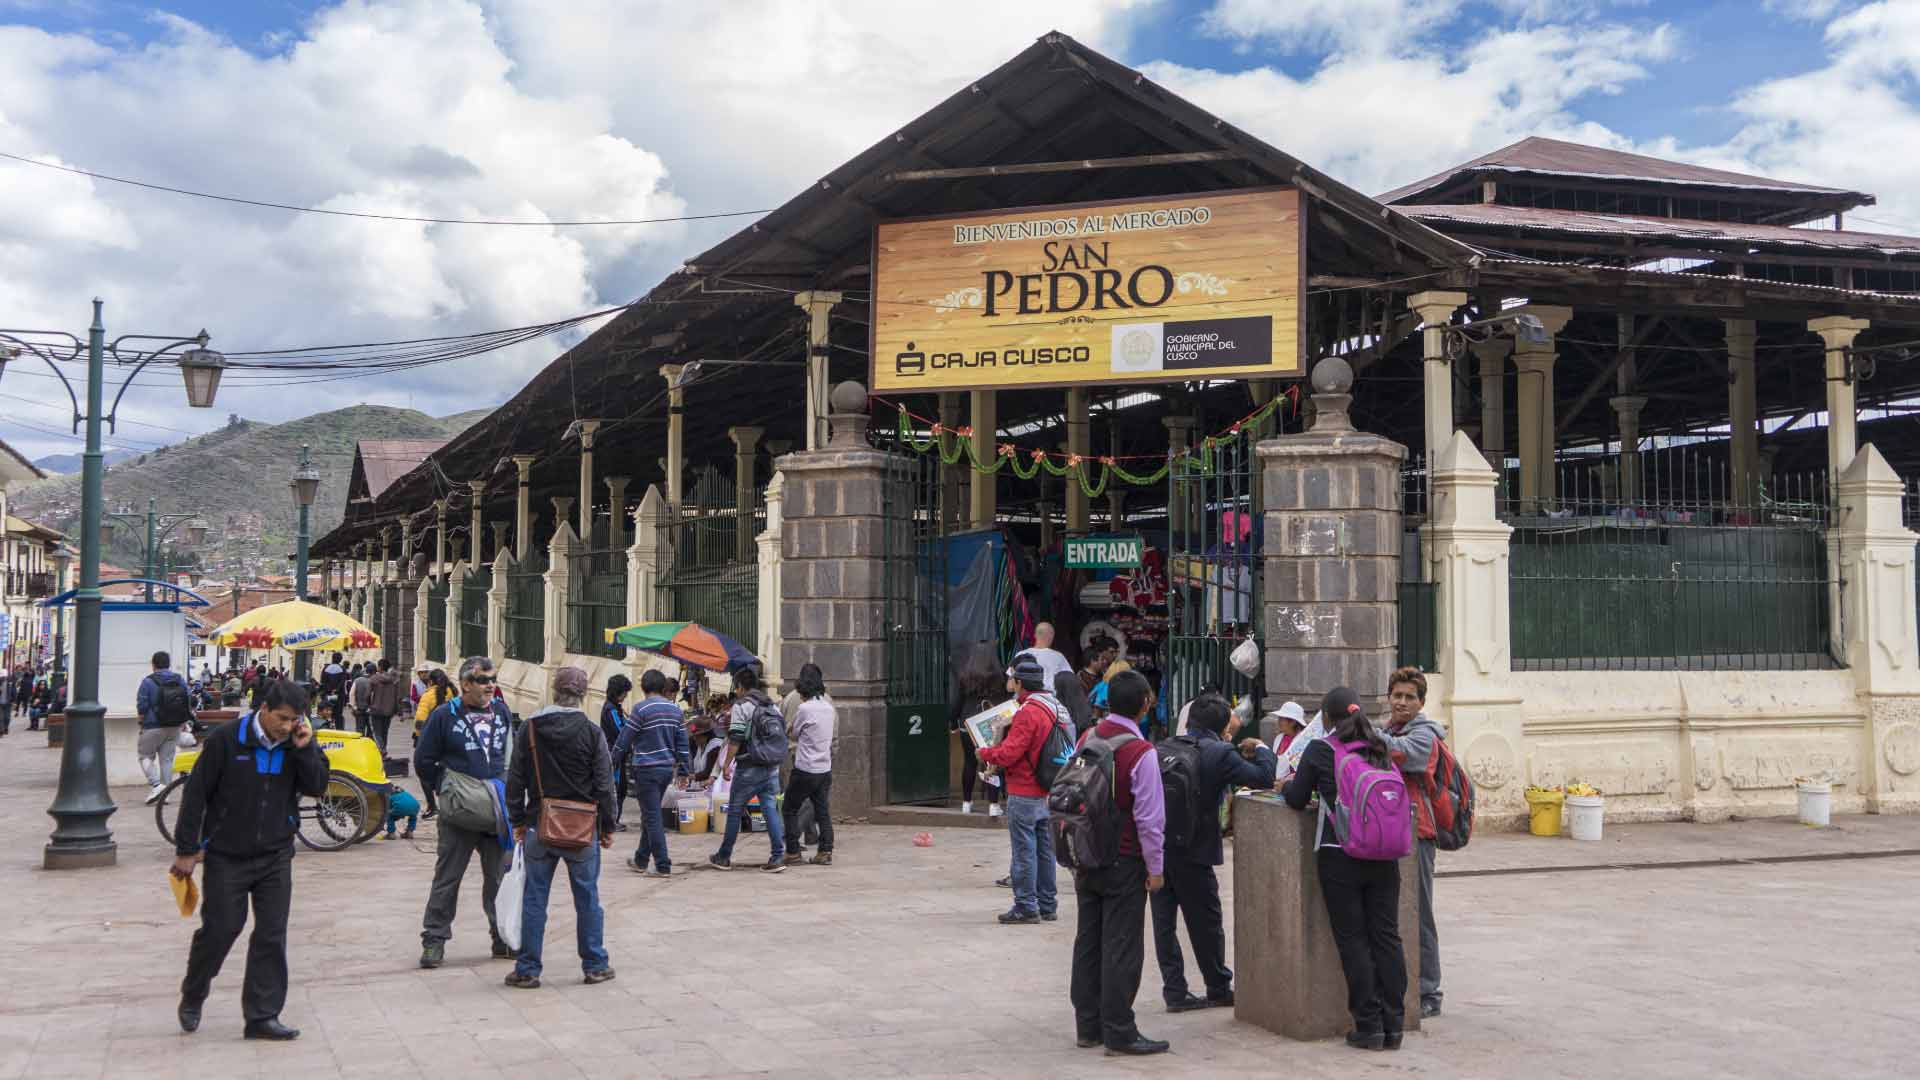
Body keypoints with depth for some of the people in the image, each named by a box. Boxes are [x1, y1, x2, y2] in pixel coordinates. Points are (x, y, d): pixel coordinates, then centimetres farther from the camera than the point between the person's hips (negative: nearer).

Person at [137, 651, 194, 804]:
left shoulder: (148, 681, -10)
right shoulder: (180, 680, 4)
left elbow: (141, 706, -10)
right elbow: (190, 702, 6)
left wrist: (142, 721, 6)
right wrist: (181, 721, 16)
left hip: (153, 727, -4)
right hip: (174, 728, 4)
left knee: (146, 757, 8)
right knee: (167, 759, 11)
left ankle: (156, 785, -10)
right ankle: (165, 792, 11)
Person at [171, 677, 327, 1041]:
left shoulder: (298, 743, -1)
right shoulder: (227, 739, -12)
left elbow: (317, 788, -5)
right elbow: (196, 793, -7)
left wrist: (305, 749, -19)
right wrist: (186, 849, -5)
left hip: (275, 857, 3)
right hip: (225, 857, -3)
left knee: (272, 935, 1)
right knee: (220, 928, 2)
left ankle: (262, 1016, 9)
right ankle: (192, 999, 28)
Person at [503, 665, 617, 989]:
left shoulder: (529, 729, -3)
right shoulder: (591, 732, -9)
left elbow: (515, 780, 2)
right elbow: (604, 785, -6)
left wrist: (517, 821, 12)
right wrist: (607, 827, 5)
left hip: (540, 827, 1)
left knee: (534, 899, 8)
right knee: (587, 898, 10)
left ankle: (528, 969, 12)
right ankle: (595, 965, 17)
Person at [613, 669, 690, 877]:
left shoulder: (641, 709, -12)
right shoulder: (676, 710, 7)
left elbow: (625, 739, -7)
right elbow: (682, 743, 9)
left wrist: (615, 760, 9)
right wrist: (684, 771, 14)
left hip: (646, 769, -6)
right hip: (667, 768, 7)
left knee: (652, 817, -3)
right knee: (651, 815, 18)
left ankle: (663, 866, -5)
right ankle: (640, 860, 27)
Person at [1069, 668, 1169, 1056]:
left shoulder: (1087, 739, 3)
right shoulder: (1141, 752, -17)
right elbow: (1149, 817, -16)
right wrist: (1156, 868, -7)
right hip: (1124, 864, -6)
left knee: (1088, 942, 13)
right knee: (1122, 948, 0)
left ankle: (1088, 1026, 21)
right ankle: (1119, 1032, 5)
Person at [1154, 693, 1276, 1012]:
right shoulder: (1220, 753, -10)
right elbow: (1264, 778, -11)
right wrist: (1261, 749, 9)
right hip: (1192, 851, -5)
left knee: (1164, 920, 9)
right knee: (1206, 923, 10)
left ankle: (1175, 991, 11)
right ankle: (1219, 989, 23)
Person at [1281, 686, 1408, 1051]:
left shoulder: (1320, 750, -4)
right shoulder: (1380, 748, 8)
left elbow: (1297, 799, 0)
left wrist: (1287, 785, 22)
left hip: (1339, 857, -4)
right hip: (1383, 857, 4)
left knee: (1353, 941, 2)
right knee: (1387, 937, 8)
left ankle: (1369, 1026, 3)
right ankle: (1393, 1024, 10)